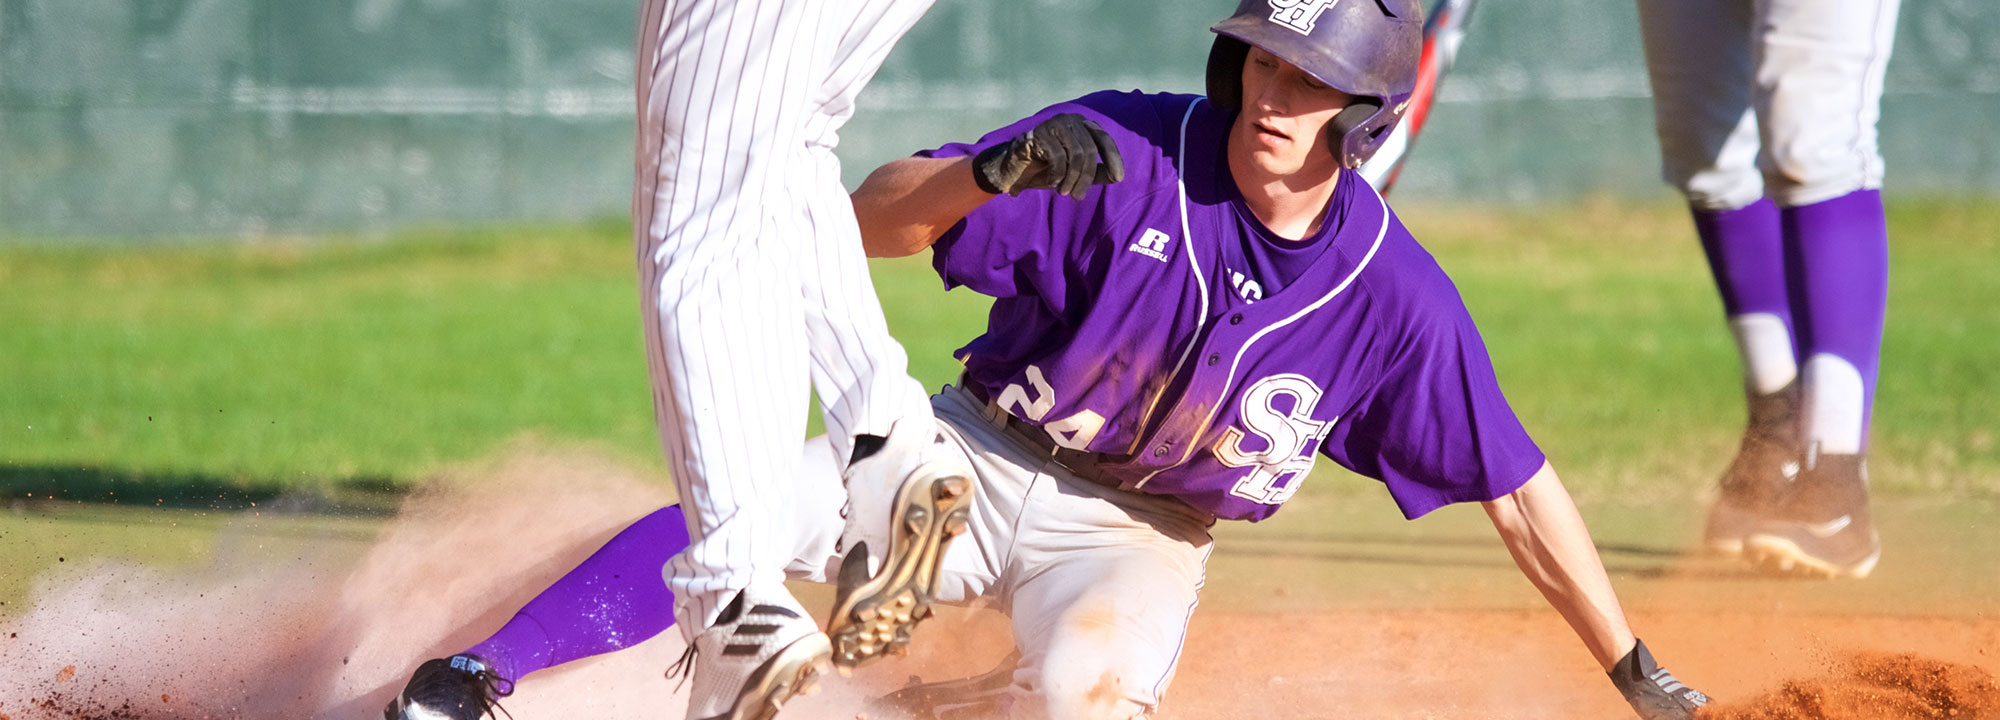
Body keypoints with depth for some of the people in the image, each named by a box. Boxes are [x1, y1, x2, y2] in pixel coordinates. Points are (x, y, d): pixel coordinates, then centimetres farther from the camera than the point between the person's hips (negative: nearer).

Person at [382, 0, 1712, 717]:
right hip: (982, 462, 0)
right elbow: (876, 216, -20)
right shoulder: (1127, 157, -19)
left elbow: (1519, 490, -7)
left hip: (1143, 536, 0)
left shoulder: (1396, 295, -15)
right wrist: (995, 174, -42)